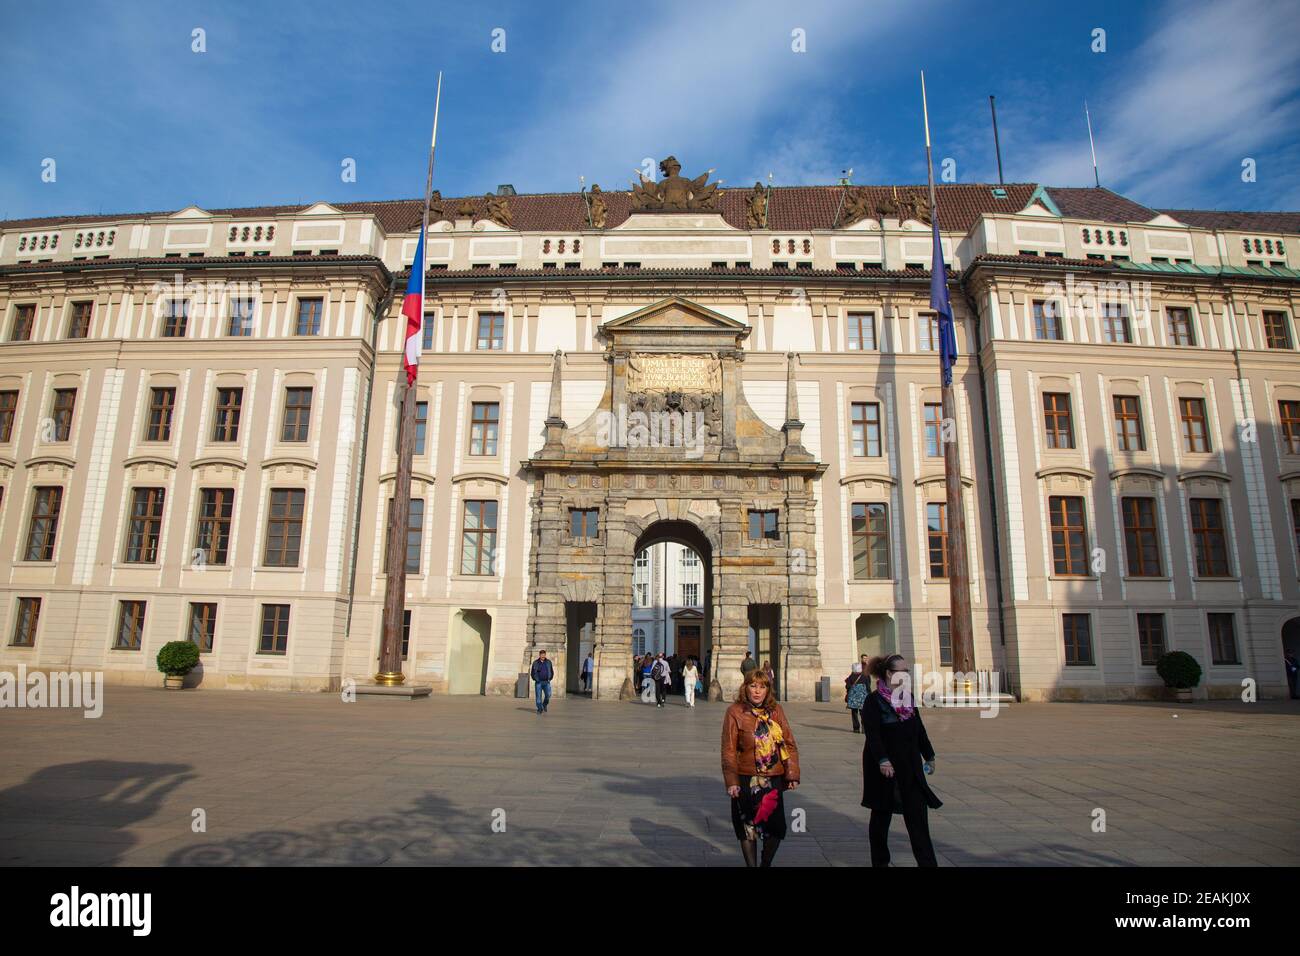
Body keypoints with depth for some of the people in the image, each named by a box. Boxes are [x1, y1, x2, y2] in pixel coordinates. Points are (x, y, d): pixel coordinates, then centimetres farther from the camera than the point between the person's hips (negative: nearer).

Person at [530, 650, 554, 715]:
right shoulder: (535, 663, 3)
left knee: (548, 695, -11)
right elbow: (532, 672, 9)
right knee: (538, 696, -3)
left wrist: (549, 679, 4)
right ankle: (540, 709, 8)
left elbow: (552, 672, 14)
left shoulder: (548, 662, 7)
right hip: (538, 682, -1)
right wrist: (535, 679, 0)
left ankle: (545, 705, 15)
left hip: (546, 682, 1)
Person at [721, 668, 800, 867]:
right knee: (747, 828, 7)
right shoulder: (735, 712, -7)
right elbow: (728, 750, -7)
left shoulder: (776, 710, 2)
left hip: (774, 780, 3)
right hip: (747, 781, -3)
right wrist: (731, 781, -13)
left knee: (776, 828, 8)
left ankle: (766, 864, 33)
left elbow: (789, 744, 5)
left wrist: (792, 774, -2)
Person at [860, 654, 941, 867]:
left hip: (909, 766, 5)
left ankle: (928, 863, 0)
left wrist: (929, 756, 18)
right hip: (884, 766, -5)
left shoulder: (908, 697, 8)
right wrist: (882, 760, -30)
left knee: (918, 814, -2)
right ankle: (880, 861, 24)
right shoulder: (874, 700, -12)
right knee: (882, 814, 9)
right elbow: (872, 734, -21)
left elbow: (919, 729, 15)